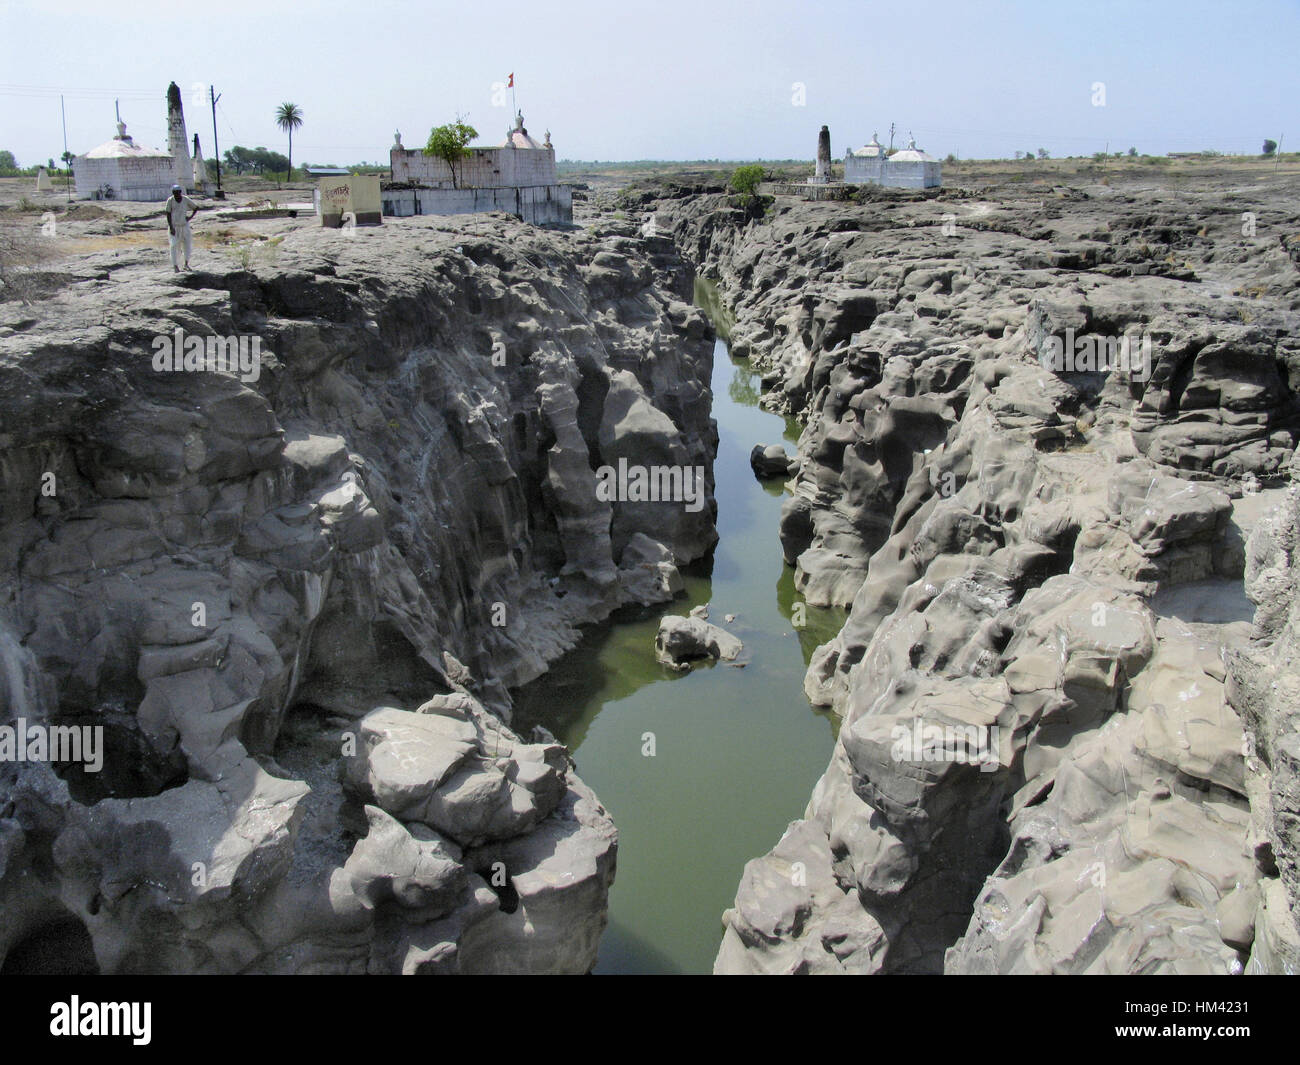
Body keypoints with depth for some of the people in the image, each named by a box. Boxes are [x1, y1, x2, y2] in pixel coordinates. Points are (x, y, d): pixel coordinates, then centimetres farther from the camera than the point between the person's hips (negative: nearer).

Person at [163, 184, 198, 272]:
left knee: (188, 244, 2)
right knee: (174, 245, -6)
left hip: (184, 225, 2)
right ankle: (175, 266, -2)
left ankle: (186, 264, 18)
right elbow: (168, 214, -9)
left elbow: (196, 207, 8)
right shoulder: (170, 200, -11)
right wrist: (171, 227, -15)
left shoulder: (186, 199, -6)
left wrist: (191, 217, -3)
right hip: (174, 226, -2)